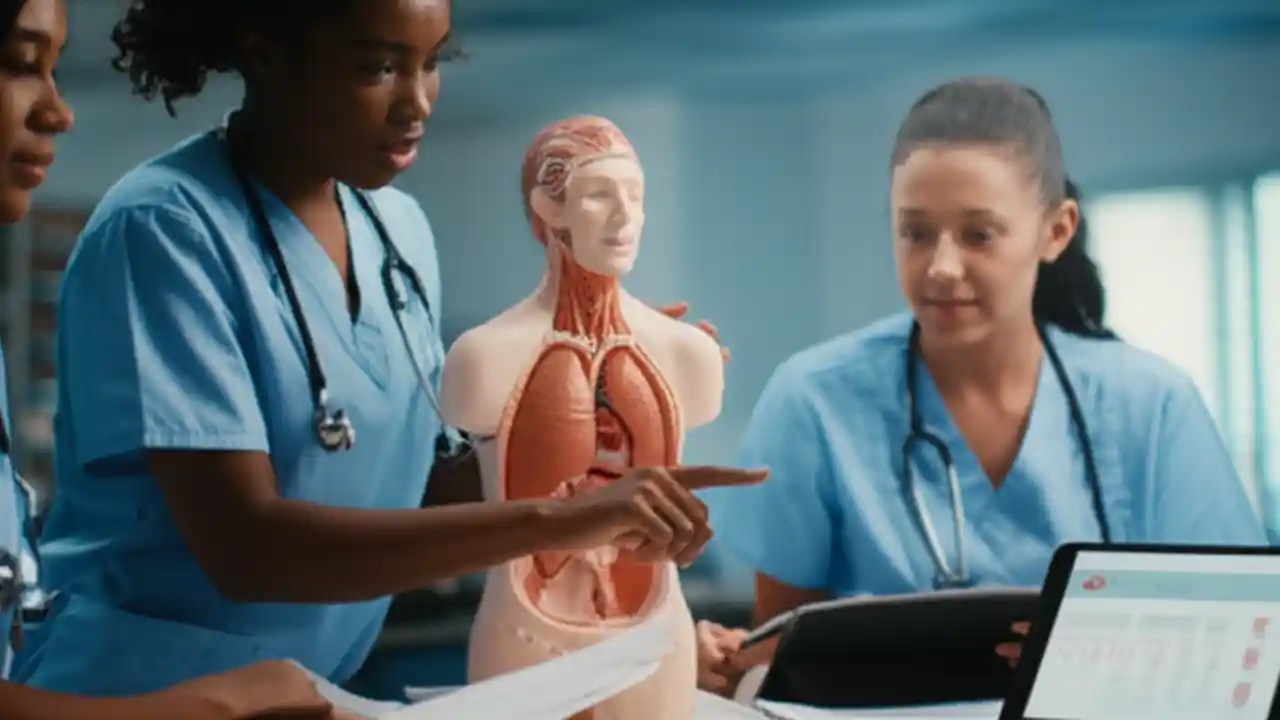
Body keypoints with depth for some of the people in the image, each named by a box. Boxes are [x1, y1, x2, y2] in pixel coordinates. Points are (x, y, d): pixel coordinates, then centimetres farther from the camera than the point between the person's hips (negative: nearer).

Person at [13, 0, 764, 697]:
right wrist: (550, 520, -29)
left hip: (325, 689, 6)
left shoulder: (401, 230, 3)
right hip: (143, 690, -6)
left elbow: (398, 487, 9)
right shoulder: (163, 229, -17)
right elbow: (244, 546, -25)